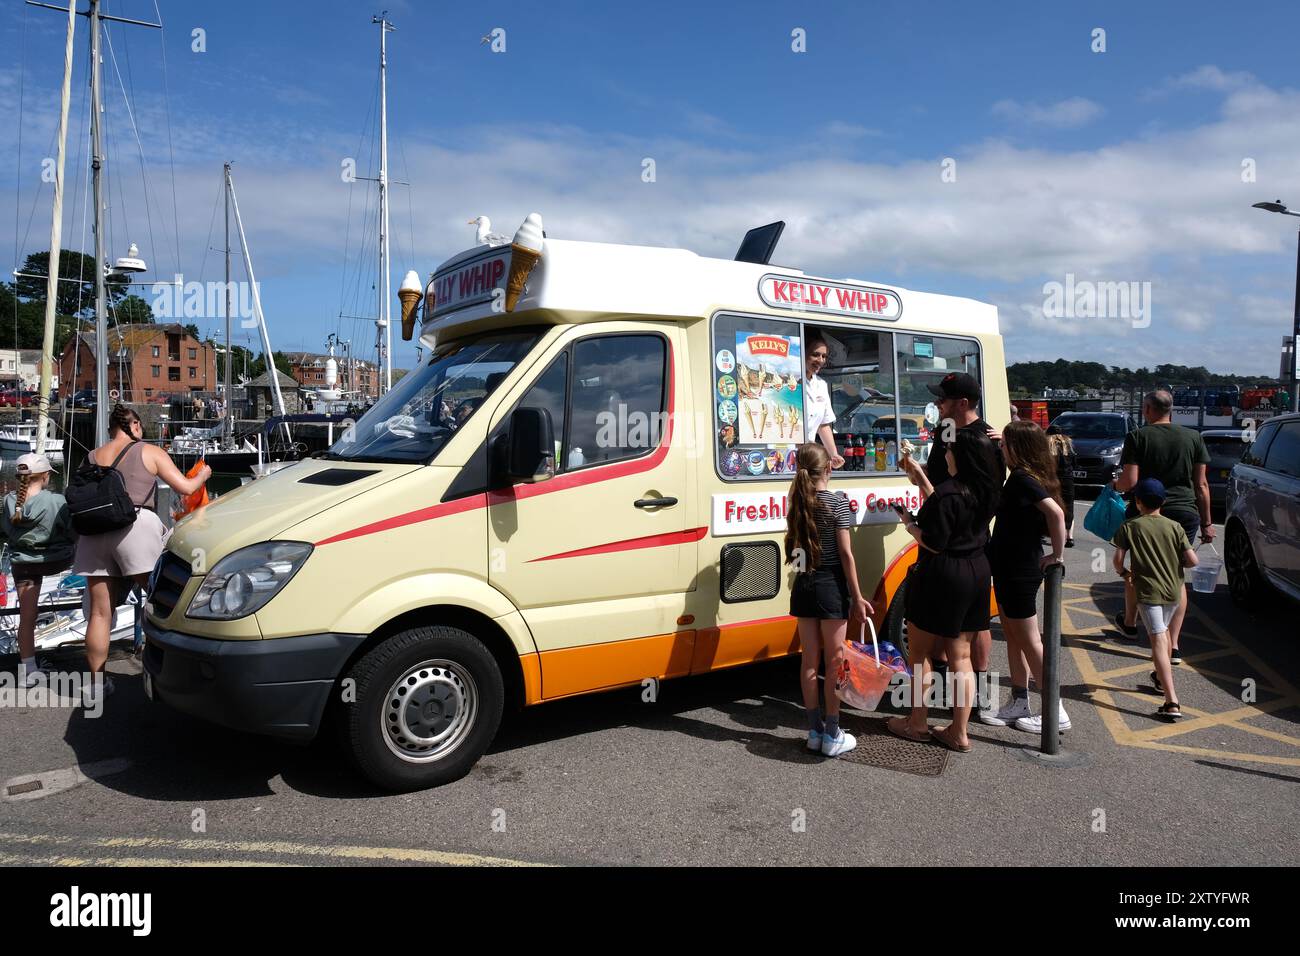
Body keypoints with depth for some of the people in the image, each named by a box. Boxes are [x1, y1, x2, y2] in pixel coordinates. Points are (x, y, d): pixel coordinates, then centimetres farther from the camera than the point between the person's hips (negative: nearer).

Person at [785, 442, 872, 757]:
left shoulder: (797, 503, 3)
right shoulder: (838, 502, -11)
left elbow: (795, 547, -2)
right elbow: (845, 554, -12)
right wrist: (857, 597, -9)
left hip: (803, 586, 5)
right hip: (831, 586, -5)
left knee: (810, 658, 11)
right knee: (835, 660, 4)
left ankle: (814, 730, 19)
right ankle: (832, 736, 9)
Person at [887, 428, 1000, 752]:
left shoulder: (949, 492, -20)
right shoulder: (984, 492, 5)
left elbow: (934, 542, -19)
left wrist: (909, 523, -3)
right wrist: (921, 478, 21)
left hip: (941, 578, -8)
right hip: (976, 575, 8)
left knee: (919, 652, 10)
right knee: (961, 657, 13)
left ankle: (916, 723, 21)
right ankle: (959, 733, 17)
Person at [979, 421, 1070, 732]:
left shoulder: (1023, 479, -21)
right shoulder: (1025, 476, 6)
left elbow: (1056, 513, -31)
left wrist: (1057, 555, -24)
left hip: (1019, 570, -9)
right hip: (1011, 567, 9)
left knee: (1029, 640, 1)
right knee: (1014, 637, 16)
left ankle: (1055, 712, 10)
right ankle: (1019, 704, 26)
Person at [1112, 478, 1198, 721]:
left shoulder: (1129, 527, -5)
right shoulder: (1175, 527, 2)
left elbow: (1118, 559, -8)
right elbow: (1192, 560, -3)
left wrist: (1124, 573, 13)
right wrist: (1176, 563, 17)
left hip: (1148, 591, -4)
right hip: (1174, 591, 4)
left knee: (1159, 641, -10)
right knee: (1163, 631, 27)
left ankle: (1172, 702, -21)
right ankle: (1161, 678, 48)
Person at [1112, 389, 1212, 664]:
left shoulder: (1137, 437, -6)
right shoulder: (1193, 437, 3)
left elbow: (1130, 481, -13)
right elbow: (1201, 485, 4)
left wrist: (1115, 485, 9)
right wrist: (1207, 522, 10)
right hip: (1185, 514, 2)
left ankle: (1130, 623, 40)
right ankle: (1173, 645, 3)